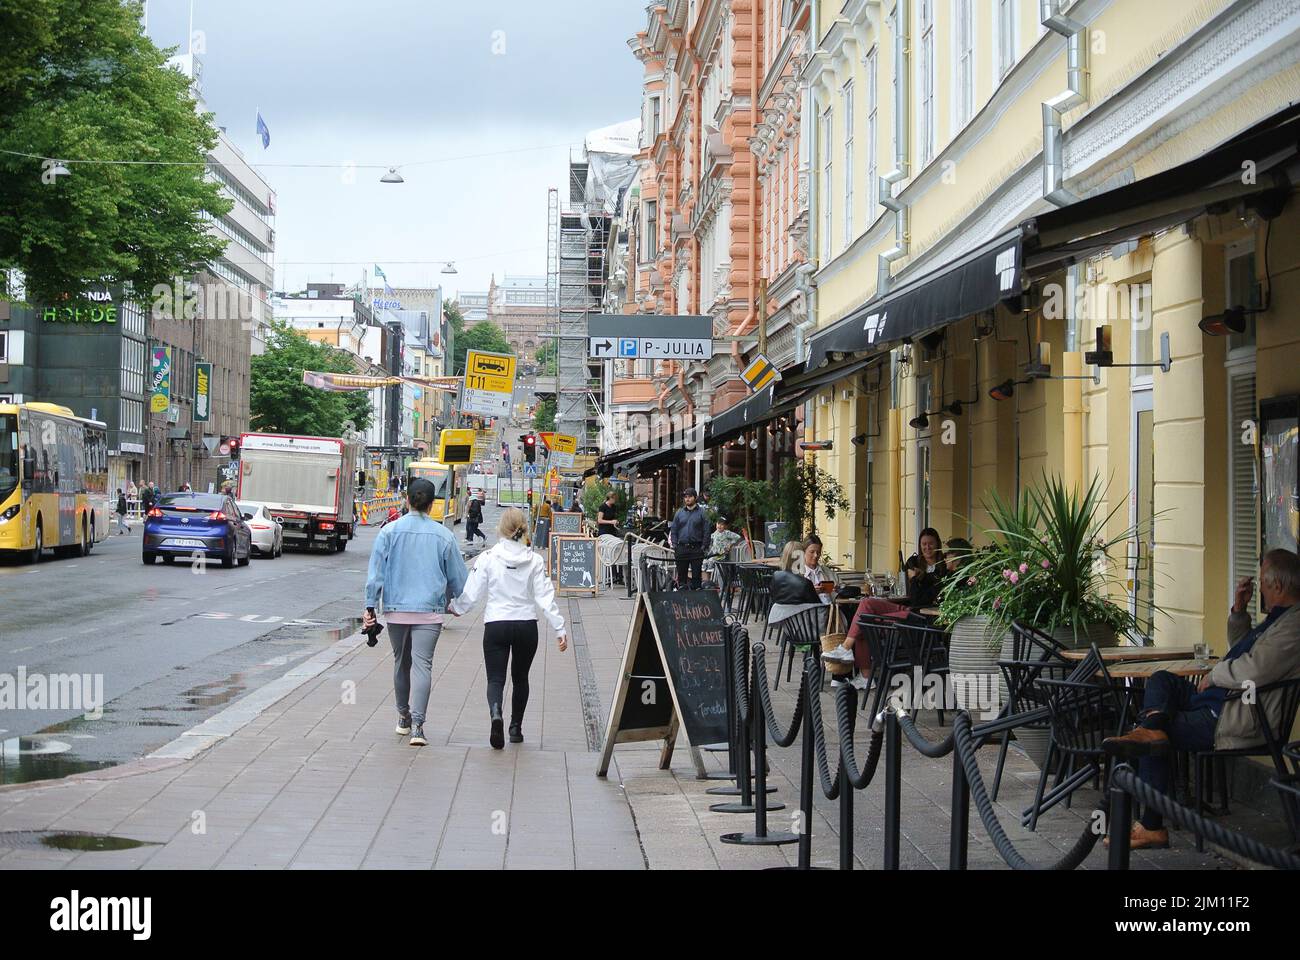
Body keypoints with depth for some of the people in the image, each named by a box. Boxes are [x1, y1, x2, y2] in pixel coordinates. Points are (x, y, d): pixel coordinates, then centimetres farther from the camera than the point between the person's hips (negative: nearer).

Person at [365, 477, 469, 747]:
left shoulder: (390, 531, -3)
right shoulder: (443, 535, -1)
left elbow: (376, 572, -3)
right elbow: (457, 576, 8)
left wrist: (370, 606, 2)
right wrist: (458, 603, 25)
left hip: (396, 609, 1)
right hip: (430, 610, -1)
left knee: (401, 663, 17)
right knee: (422, 664, -6)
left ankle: (404, 717, 30)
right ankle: (417, 724, -17)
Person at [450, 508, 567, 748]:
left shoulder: (487, 559, -7)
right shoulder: (534, 561, -3)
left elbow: (471, 594, -2)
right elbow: (545, 597, -5)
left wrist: (456, 608, 18)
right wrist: (559, 629, -1)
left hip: (496, 625, -2)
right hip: (526, 625, 2)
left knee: (496, 678, -1)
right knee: (520, 678, 19)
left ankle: (495, 713, -31)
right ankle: (516, 728, 25)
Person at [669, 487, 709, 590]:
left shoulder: (701, 513, 3)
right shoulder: (679, 513, 13)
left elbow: (706, 531, 1)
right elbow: (673, 530, 14)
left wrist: (703, 546, -7)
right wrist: (674, 544, 2)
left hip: (696, 548, -3)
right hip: (682, 548, 3)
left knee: (696, 574, -1)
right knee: (681, 574, 5)